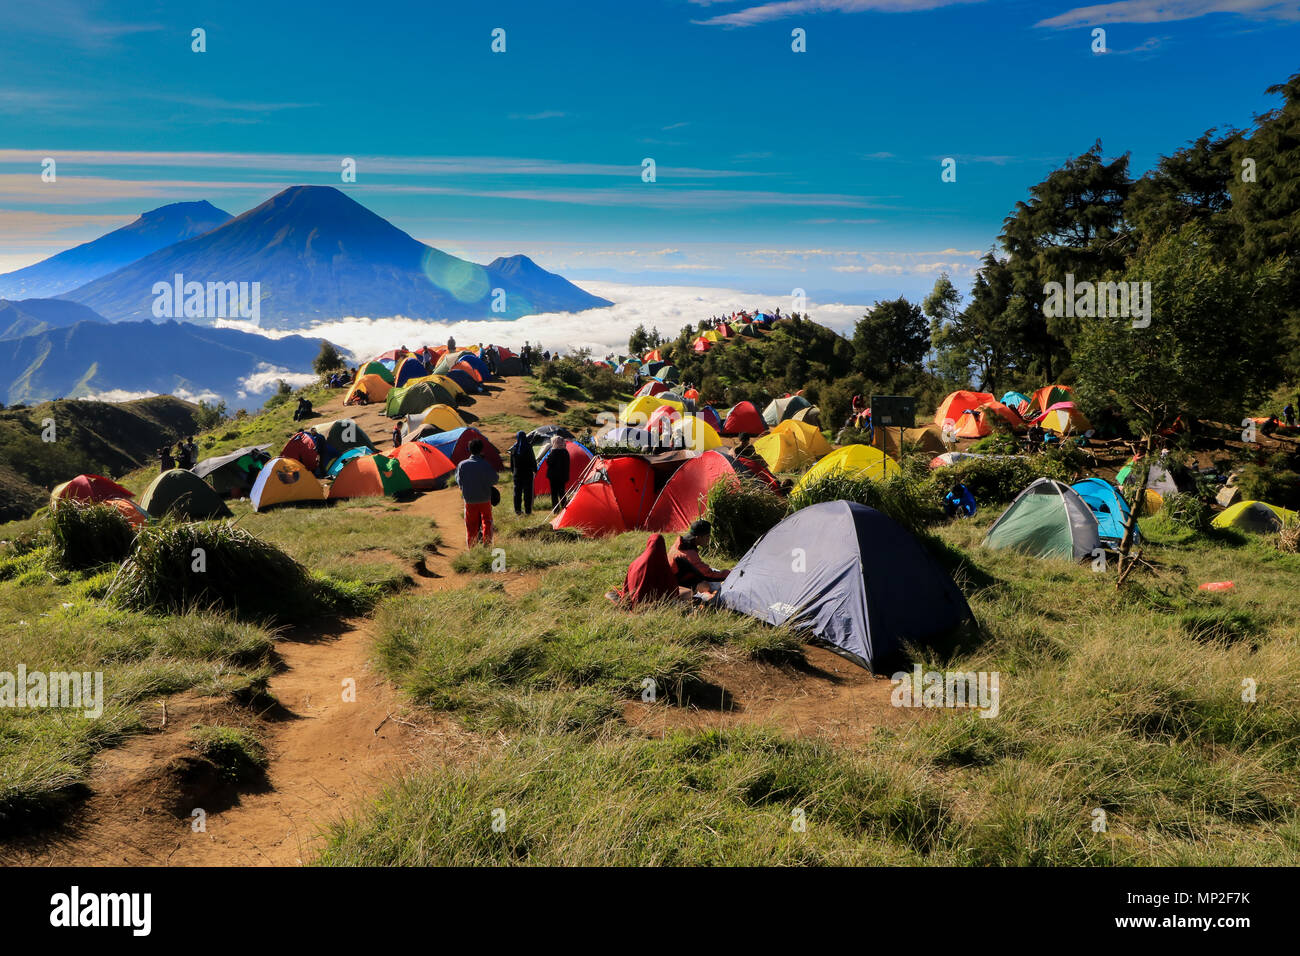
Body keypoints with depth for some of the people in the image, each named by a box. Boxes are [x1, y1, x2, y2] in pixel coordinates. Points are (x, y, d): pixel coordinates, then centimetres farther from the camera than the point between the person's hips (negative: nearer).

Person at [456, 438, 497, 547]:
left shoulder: (462, 465, -8)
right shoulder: (486, 465, -14)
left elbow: (459, 481, 0)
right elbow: (494, 480, -8)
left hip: (469, 500, 2)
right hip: (485, 498, -1)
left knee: (471, 524, 11)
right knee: (486, 522, 14)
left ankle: (471, 546, 16)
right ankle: (487, 544, 17)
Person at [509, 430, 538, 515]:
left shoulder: (513, 448, -1)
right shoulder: (528, 447, -12)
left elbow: (512, 461, 8)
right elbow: (533, 460, -6)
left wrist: (512, 471, 19)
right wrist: (535, 470, 5)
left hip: (517, 473, 3)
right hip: (527, 472, -3)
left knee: (517, 490, 10)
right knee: (527, 491, 3)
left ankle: (517, 510, 11)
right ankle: (527, 510, 3)